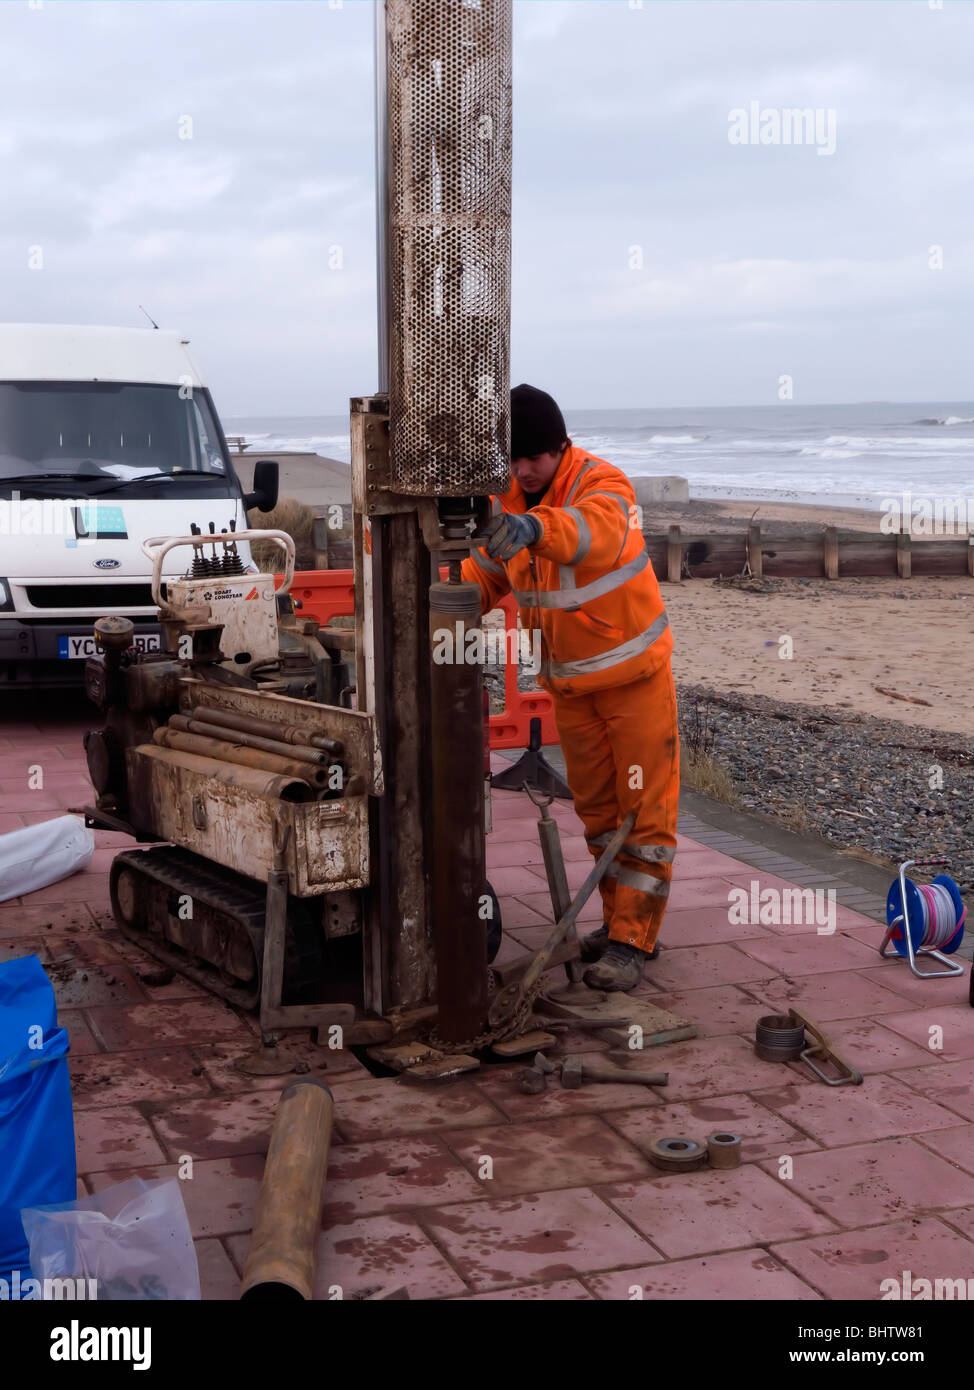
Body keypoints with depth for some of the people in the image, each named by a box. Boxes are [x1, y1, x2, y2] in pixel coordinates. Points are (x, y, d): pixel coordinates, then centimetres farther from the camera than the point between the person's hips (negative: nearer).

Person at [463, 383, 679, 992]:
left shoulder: (603, 483, -23)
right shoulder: (506, 501, -3)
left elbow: (598, 532, -48)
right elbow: (487, 571, 9)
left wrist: (534, 526, -68)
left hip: (635, 673, -6)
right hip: (569, 681, 7)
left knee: (646, 808, -3)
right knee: (597, 805, 15)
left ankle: (633, 940, 1)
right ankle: (621, 919, 28)